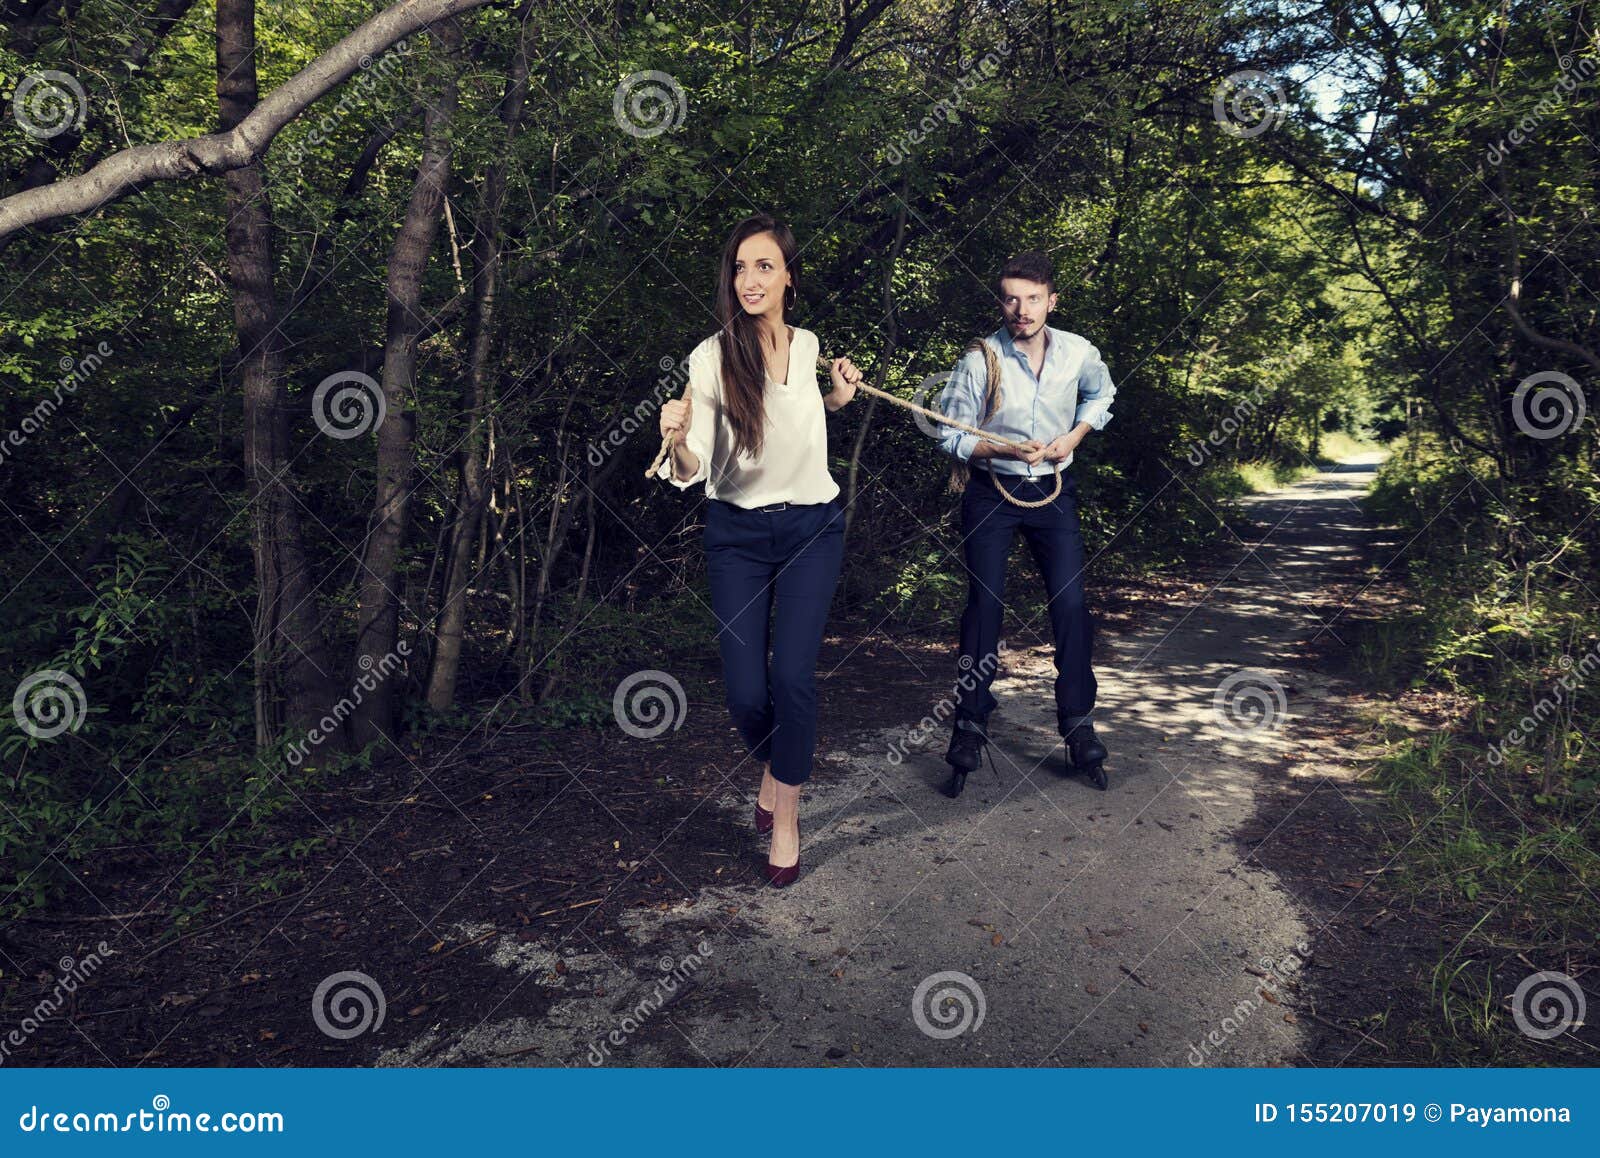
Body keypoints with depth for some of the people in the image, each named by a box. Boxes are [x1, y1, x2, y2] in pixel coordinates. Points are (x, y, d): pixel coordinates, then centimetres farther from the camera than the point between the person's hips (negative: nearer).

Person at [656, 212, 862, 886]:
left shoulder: (809, 346, -1)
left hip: (812, 527, 2)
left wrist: (837, 399, 2)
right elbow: (692, 471, -18)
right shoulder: (711, 358, -14)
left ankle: (786, 816, 12)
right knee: (745, 691, -5)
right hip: (737, 533, -2)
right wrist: (678, 440, -39)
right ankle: (772, 769, 31)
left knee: (792, 675, -10)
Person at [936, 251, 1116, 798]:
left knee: (1071, 604, -2)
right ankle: (969, 729, 10)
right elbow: (952, 437, -7)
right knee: (983, 607, -1)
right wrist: (1005, 450, -21)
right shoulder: (979, 360, -13)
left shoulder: (1079, 353, -4)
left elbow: (1101, 394, 18)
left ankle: (1079, 729, 11)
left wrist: (1075, 435, 1)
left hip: (1053, 491, 2)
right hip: (991, 493, -2)